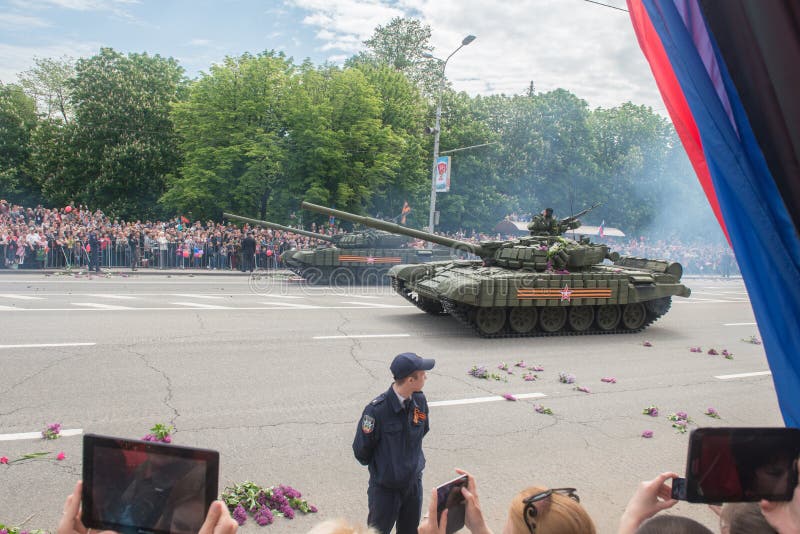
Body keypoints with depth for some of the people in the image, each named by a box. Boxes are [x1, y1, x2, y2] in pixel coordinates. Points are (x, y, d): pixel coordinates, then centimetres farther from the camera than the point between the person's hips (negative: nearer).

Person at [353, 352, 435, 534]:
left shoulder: (420, 401, -10)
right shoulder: (377, 409, -27)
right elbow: (361, 449, -13)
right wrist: (378, 467, 3)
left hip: (414, 483, 5)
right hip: (385, 488, -5)